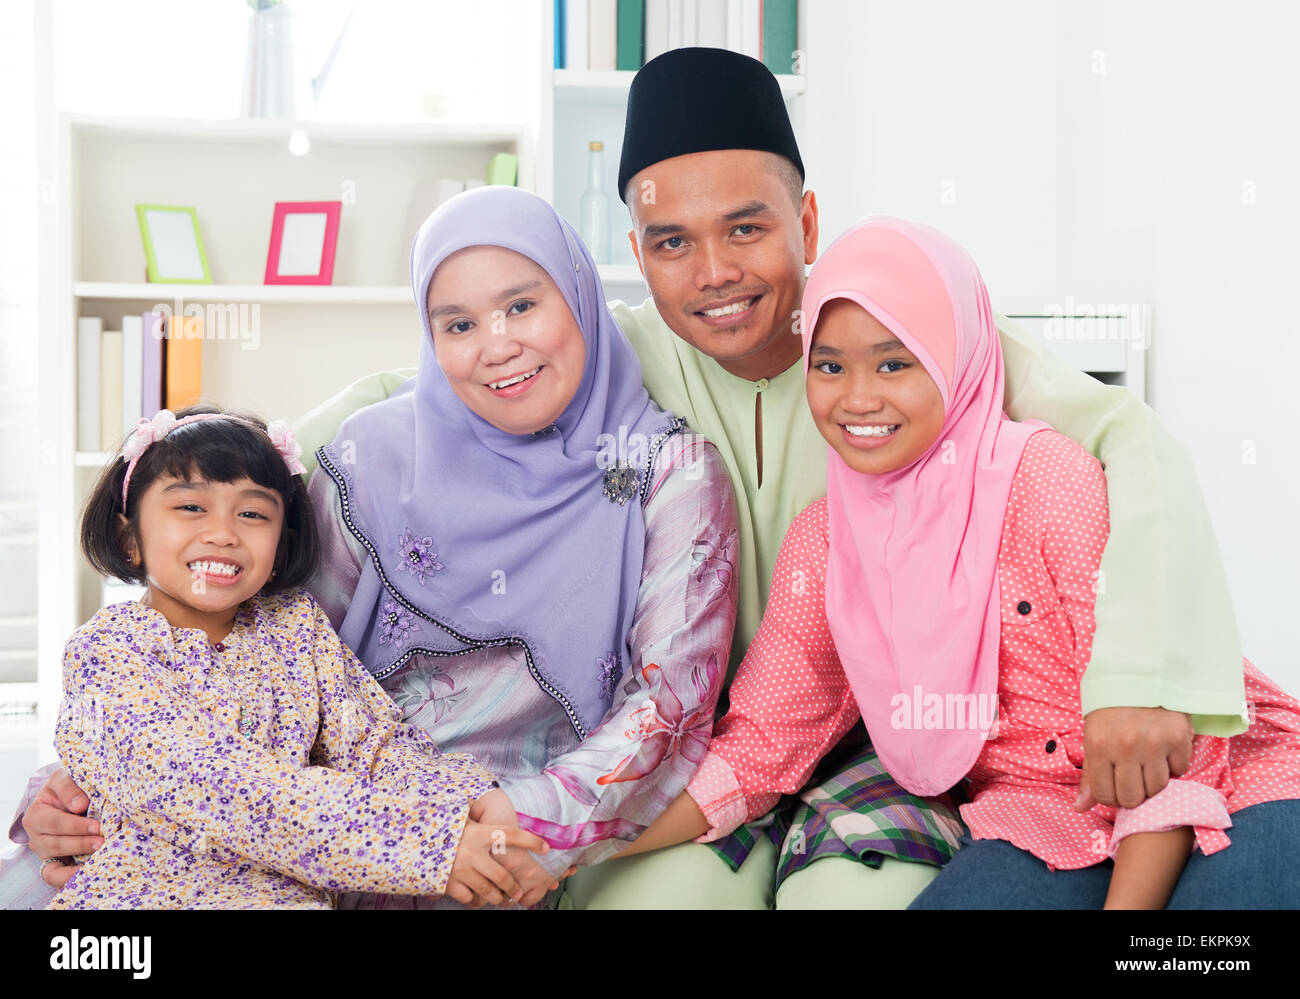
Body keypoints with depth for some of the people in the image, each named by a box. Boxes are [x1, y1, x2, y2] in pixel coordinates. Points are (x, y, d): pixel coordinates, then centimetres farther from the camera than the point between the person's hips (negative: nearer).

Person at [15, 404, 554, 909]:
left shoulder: (297, 624, 9)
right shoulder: (106, 647, -6)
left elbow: (376, 740, 2)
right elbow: (213, 783, -18)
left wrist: (484, 816, -19)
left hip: (289, 895, 3)